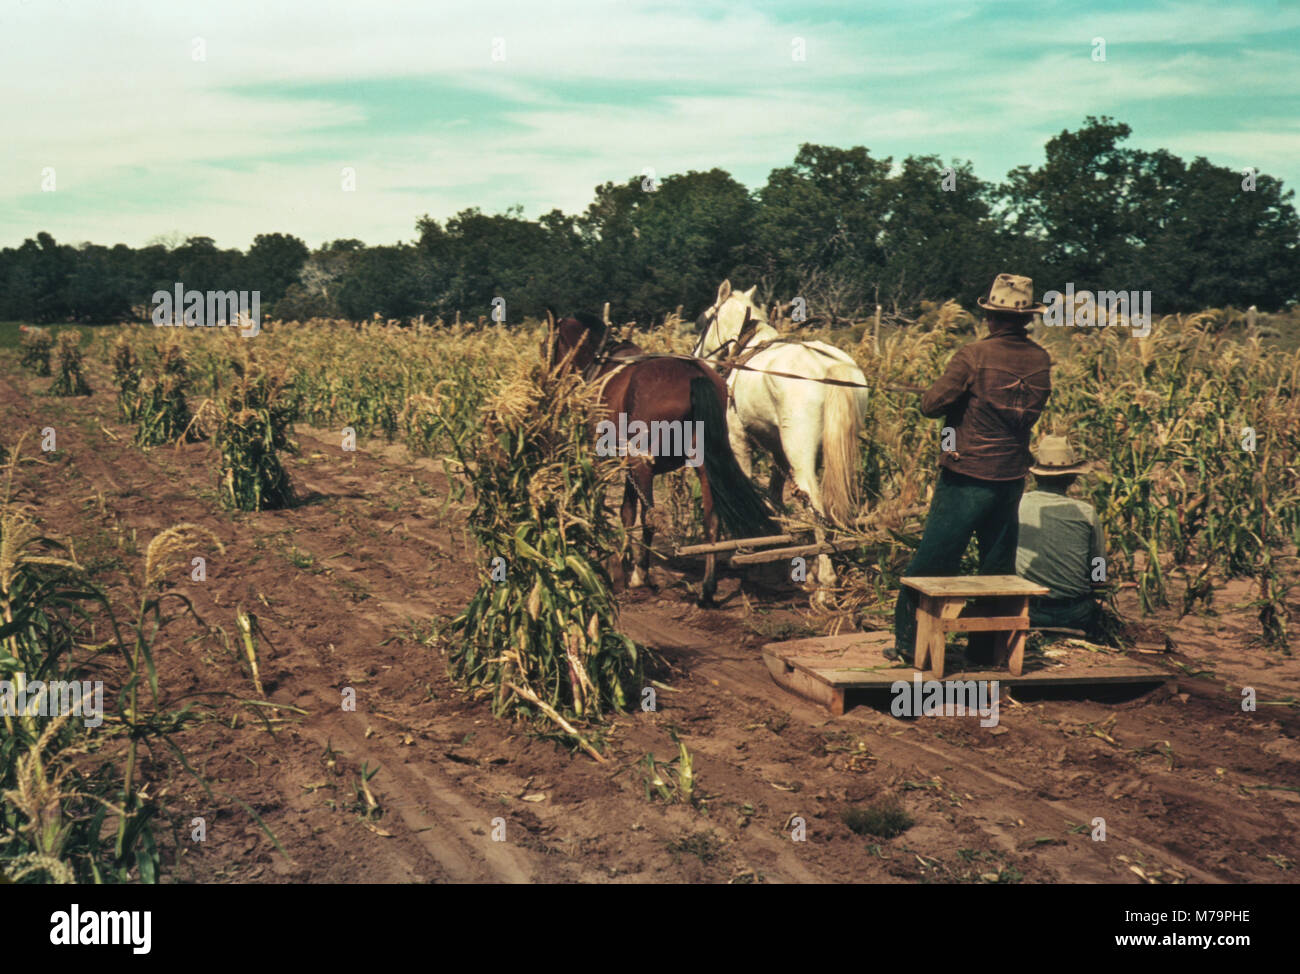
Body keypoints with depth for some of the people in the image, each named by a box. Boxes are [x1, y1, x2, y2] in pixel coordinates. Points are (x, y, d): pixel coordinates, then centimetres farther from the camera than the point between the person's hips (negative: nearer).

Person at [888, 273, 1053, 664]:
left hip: (967, 476, -5)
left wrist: (943, 390, 7)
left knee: (932, 561, 3)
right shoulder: (1041, 360, 1)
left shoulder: (973, 356, -15)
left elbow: (932, 404, -14)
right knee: (999, 565, 14)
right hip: (1012, 476, 5)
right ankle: (989, 644, 21)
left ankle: (909, 642, 7)